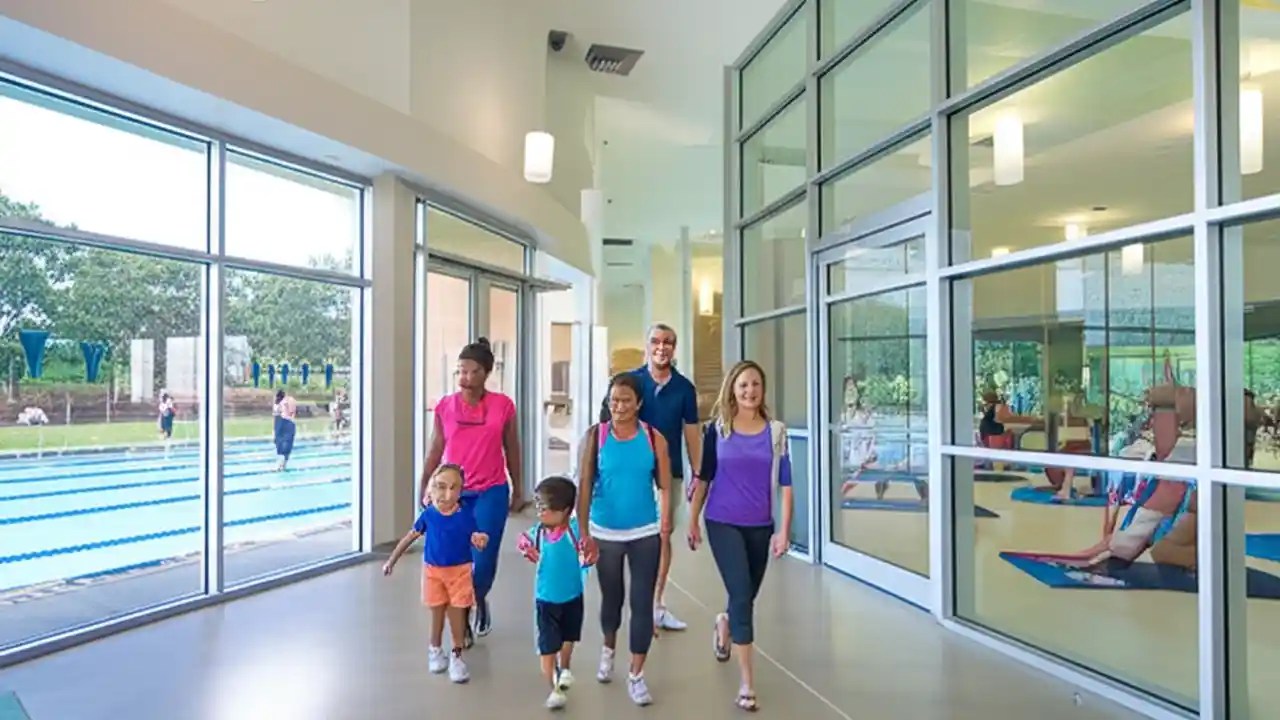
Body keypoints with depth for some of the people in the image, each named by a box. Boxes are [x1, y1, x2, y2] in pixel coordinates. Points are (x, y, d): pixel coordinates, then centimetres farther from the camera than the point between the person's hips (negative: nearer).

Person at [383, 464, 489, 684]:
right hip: (433, 571, 1)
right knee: (437, 614, 15)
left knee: (457, 614, 4)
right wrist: (392, 560, 7)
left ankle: (456, 656, 19)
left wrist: (480, 540, -31)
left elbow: (475, 539, -6)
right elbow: (410, 537, 2)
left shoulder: (466, 514, -14)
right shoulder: (428, 514, -9)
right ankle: (435, 650, 36)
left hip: (459, 571, -1)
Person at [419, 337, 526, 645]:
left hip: (491, 492, -1)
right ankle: (462, 622, 26)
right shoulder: (445, 406, 0)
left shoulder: (503, 406, -3)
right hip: (453, 492, 1)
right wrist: (424, 487, 9)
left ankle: (478, 602, 32)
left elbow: (511, 450, 7)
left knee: (484, 560, -2)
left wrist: (517, 489, 13)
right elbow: (435, 451, 8)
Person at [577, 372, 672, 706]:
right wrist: (584, 533, -9)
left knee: (642, 602, 2)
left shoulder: (654, 438, -6)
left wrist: (665, 522, -14)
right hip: (605, 533, 1)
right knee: (611, 597, 19)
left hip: (645, 533, 0)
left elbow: (665, 487, -3)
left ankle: (636, 675, 18)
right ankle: (608, 650, 48)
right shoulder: (595, 435, -8)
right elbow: (584, 487, -7)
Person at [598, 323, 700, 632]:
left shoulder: (684, 387, 1)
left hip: (670, 471, 2)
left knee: (663, 536, 11)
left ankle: (658, 603, 23)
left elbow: (691, 432, 5)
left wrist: (697, 473, 2)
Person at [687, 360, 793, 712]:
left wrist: (784, 530, -6)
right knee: (742, 595, -10)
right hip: (723, 523, -2)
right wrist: (693, 520, 5)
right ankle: (747, 681, 1)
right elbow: (703, 478, 3)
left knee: (747, 597, 16)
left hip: (760, 526, 2)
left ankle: (725, 624, 52)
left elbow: (785, 484, -2)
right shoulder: (717, 429, -4)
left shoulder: (775, 431, -2)